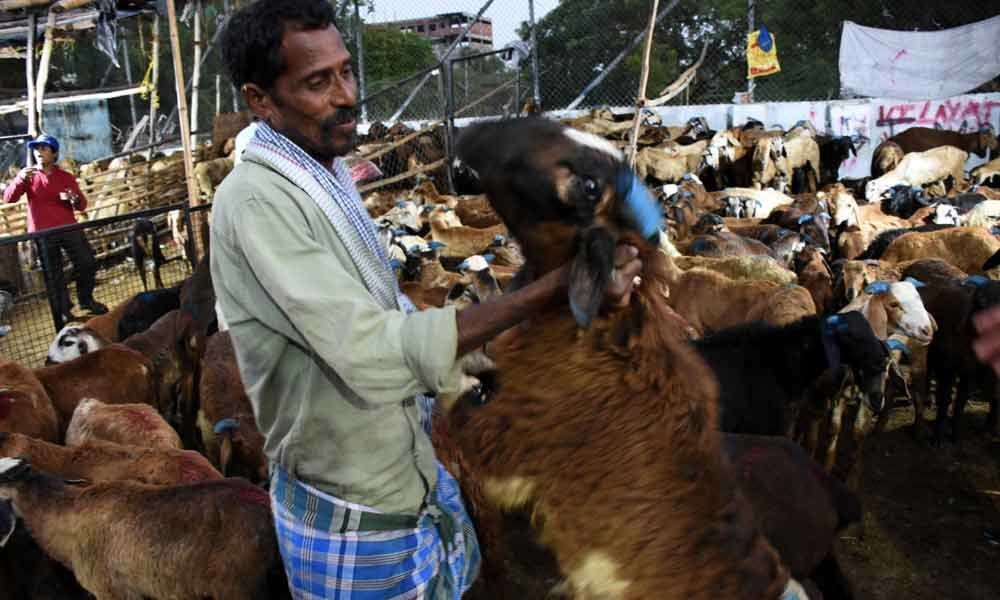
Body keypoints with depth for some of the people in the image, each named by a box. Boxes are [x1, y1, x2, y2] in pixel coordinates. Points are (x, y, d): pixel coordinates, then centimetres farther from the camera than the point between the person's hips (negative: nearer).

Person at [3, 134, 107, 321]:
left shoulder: (66, 177, 8)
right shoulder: (29, 176, 4)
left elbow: (82, 205, 6)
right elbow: (8, 198, -6)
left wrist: (74, 199, -18)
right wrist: (20, 180, -23)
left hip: (68, 228, 2)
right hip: (42, 233, -2)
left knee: (88, 263, 1)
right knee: (53, 274, 2)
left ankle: (86, 300, 20)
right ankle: (64, 310, 11)